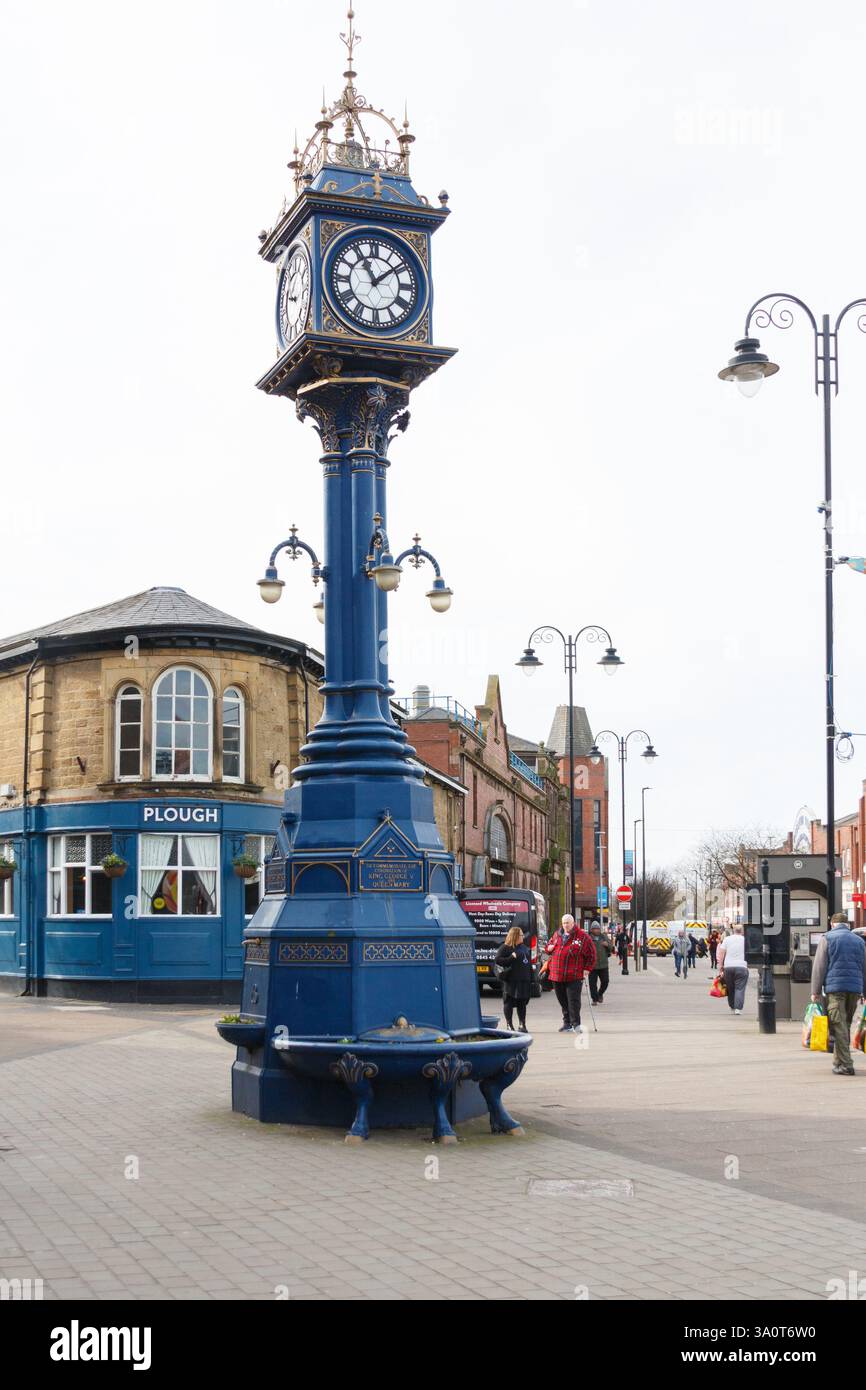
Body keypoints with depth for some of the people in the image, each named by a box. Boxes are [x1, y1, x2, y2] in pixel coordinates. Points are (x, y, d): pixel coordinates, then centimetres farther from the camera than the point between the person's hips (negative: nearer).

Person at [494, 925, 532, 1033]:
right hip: (511, 981, -7)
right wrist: (511, 958, -20)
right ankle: (509, 1024, 6)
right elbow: (497, 960, -13)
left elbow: (529, 963, 21)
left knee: (522, 1002, 8)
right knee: (509, 1002, -1)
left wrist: (531, 978, 14)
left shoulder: (524, 948, 17)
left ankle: (522, 1025, 14)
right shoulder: (505, 948, -5)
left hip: (524, 980, 7)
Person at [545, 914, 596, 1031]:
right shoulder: (557, 935, 13)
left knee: (573, 1000, -8)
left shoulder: (582, 937, -2)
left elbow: (591, 954, 1)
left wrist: (587, 968, -4)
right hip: (557, 975, 5)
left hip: (574, 977, -5)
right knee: (563, 1001, 11)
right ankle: (567, 1023, 20)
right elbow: (548, 947, 28)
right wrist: (549, 948, 4)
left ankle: (576, 1024, -1)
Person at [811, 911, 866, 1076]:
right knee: (846, 1025, 16)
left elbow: (819, 966, -1)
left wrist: (816, 991, 1)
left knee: (839, 1026, -5)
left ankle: (845, 1065, -12)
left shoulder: (827, 938, 4)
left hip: (835, 987, -4)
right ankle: (839, 1060, 23)